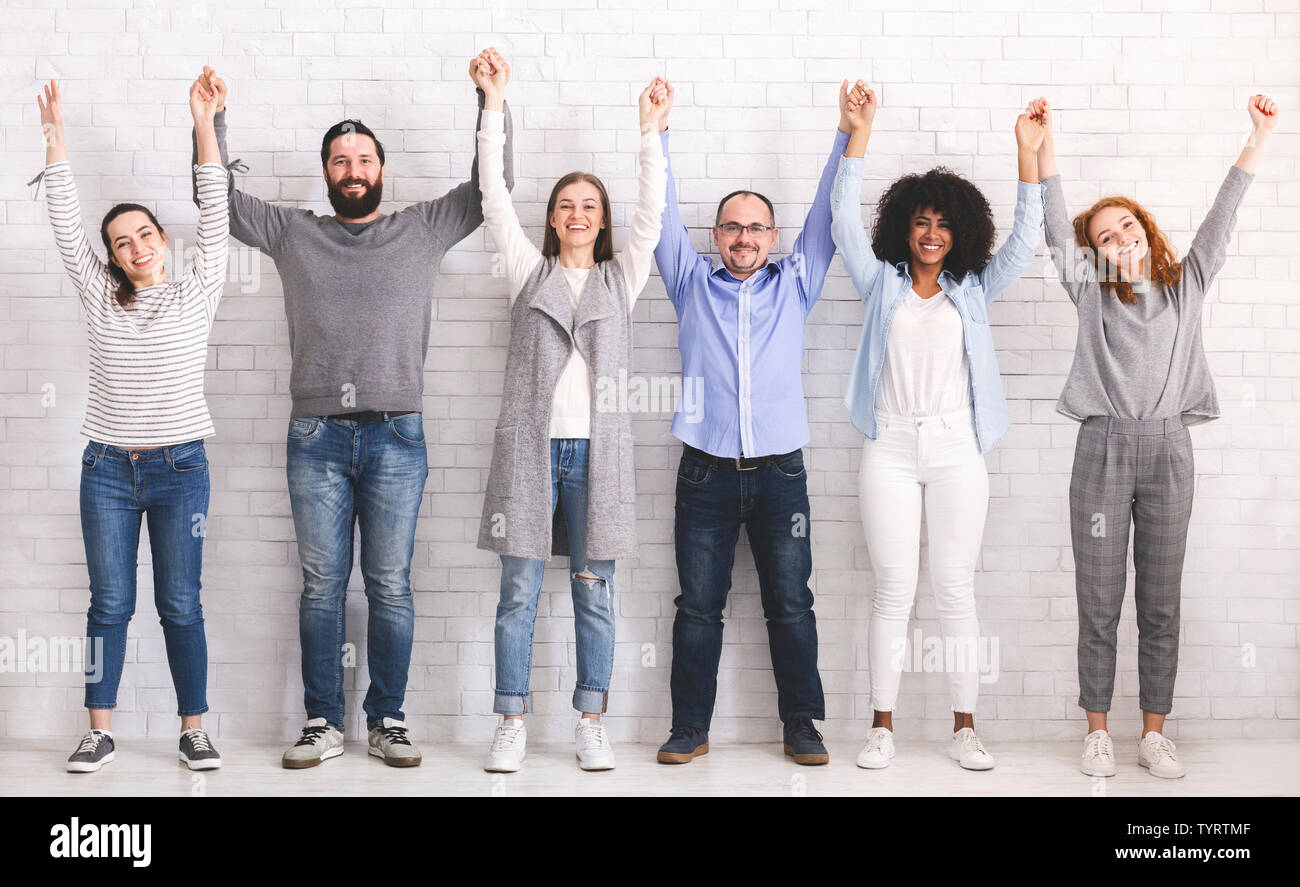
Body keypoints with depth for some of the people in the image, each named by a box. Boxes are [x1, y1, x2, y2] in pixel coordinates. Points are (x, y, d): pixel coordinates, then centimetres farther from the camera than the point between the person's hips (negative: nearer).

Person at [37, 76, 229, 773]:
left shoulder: (195, 293, 4)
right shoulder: (101, 298, 7)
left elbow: (214, 218, -3)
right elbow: (65, 222, 3)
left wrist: (205, 126, -8)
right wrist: (55, 134, -2)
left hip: (180, 466, -2)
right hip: (108, 467, 2)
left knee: (181, 605, 3)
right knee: (109, 603, 5)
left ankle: (193, 729, 11)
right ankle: (100, 731, 12)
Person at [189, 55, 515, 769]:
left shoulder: (424, 229, 12)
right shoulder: (292, 233, 14)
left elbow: (490, 185, 12)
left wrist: (492, 101, 6)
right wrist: (211, 119, 11)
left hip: (396, 435, -1)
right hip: (316, 436, 1)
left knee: (390, 586, 2)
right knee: (321, 584, 3)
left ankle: (387, 720, 11)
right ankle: (322, 723, 11)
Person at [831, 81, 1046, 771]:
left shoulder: (973, 290, 13)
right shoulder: (882, 283, 11)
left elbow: (1024, 241, 6)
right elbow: (844, 219, 3)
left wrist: (1028, 156, -2)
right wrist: (859, 132, -3)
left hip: (956, 450, 1)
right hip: (891, 449, -1)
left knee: (956, 589, 2)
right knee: (893, 589, -1)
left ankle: (964, 727, 8)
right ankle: (882, 726, 6)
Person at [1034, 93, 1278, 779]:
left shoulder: (1185, 283, 14)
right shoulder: (1092, 289, 9)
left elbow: (1220, 220, 9)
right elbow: (1058, 227, 1)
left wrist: (1258, 137, 3)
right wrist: (1043, 144, -9)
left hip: (1168, 450, 2)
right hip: (1104, 447, -1)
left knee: (1161, 605, 5)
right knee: (1099, 603, 1)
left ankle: (1154, 734, 13)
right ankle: (1097, 733, 10)